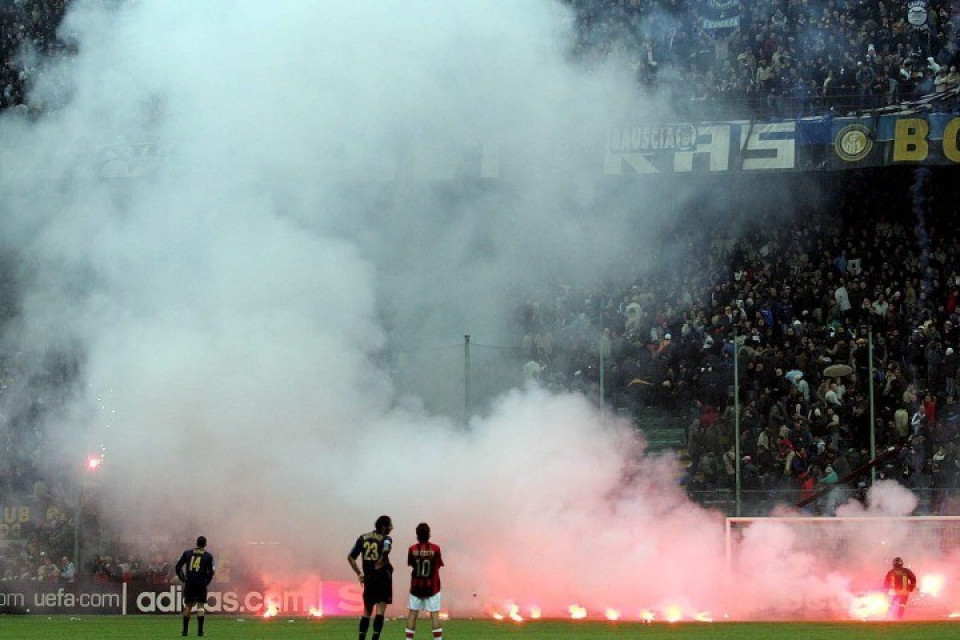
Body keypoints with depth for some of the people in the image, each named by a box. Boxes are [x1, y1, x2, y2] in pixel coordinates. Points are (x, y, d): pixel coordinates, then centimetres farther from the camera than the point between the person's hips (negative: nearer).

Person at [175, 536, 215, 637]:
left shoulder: (187, 553, 7)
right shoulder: (207, 556, 0)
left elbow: (178, 567, 6)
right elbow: (210, 572, -3)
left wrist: (183, 579, 14)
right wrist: (207, 581, 12)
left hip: (189, 583, 2)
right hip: (201, 583, -2)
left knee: (188, 606, 12)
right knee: (201, 605, 3)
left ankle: (185, 630, 12)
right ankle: (200, 630, -6)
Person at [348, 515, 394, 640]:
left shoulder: (363, 538, 11)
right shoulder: (386, 539, -4)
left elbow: (350, 557, 10)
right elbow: (386, 550, -28)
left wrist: (359, 573, 14)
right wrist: (380, 563, -11)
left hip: (368, 578, 4)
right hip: (383, 576, -4)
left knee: (367, 611, 15)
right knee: (380, 610, -1)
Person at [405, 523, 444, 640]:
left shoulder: (412, 549, -5)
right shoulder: (435, 549, -9)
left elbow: (411, 565, 5)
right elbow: (438, 566, -2)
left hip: (416, 586, 1)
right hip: (432, 586, -1)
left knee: (413, 613, 7)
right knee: (434, 614, 0)